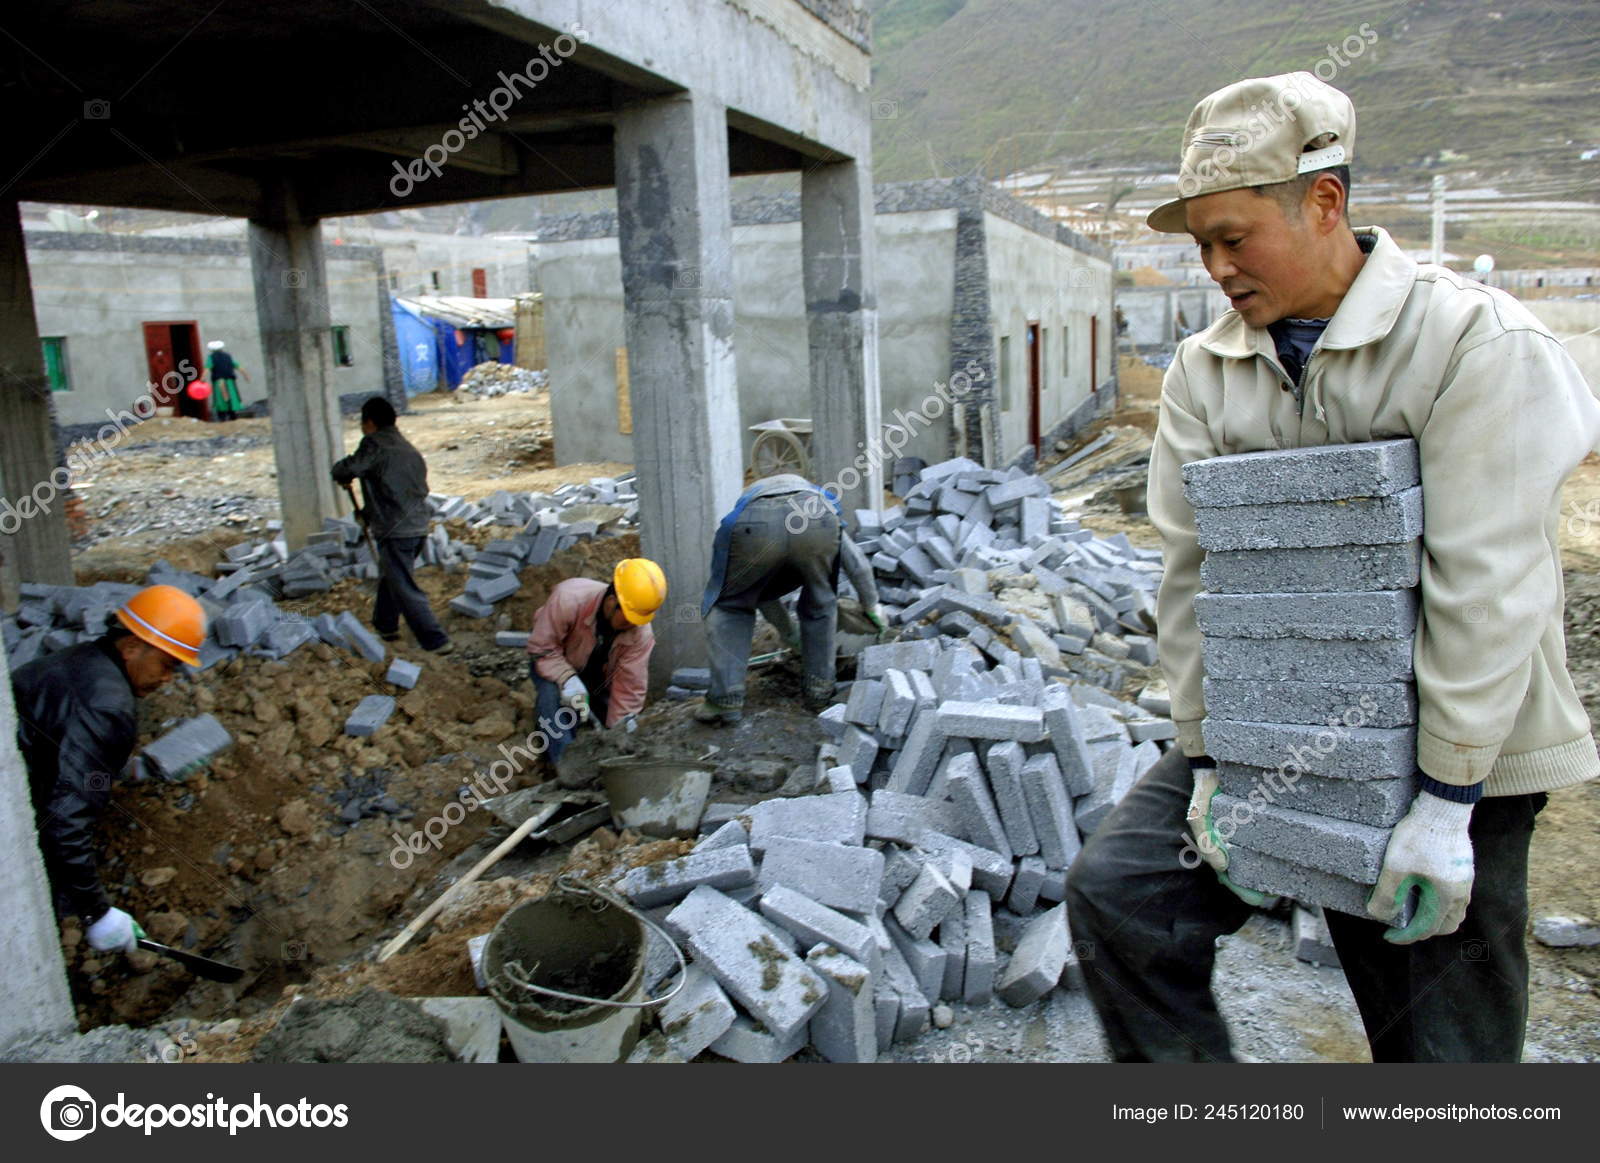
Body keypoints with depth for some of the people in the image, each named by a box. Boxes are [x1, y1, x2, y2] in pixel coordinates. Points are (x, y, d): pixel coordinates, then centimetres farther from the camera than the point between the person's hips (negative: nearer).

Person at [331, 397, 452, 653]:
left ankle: (436, 641, -5)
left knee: (405, 589, -3)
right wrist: (369, 513, 27)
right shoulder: (409, 449, 17)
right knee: (389, 577, 27)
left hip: (395, 531, -9)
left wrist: (340, 473, 12)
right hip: (418, 526, 9)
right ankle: (386, 625, 41)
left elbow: (348, 469, -15)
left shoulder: (374, 445, -9)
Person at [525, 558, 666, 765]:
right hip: (557, 662, -3)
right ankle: (564, 762, -19)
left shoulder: (641, 633, -30)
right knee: (553, 694, -33)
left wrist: (620, 731, -23)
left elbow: (629, 686, -23)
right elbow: (541, 647, -28)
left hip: (599, 674, 3)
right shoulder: (568, 599, -39)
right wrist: (568, 679, -42)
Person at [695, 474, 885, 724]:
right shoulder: (813, 491, 45)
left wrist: (787, 631, 59)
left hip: (754, 524, 0)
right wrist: (871, 605, 58)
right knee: (819, 604, 29)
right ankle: (819, 689, 30)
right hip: (816, 517, 1)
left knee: (728, 606, 22)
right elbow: (858, 564, 43)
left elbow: (760, 590, 46)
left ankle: (726, 699, 12)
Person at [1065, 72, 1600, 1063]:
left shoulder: (1480, 342, -12)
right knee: (1114, 889, -10)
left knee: (1441, 1043, 7)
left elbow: (1487, 592, -17)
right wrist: (1208, 760, -4)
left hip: (1449, 754, -3)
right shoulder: (1205, 373, 1)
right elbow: (1194, 574, -1)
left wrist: (1444, 803, -17)